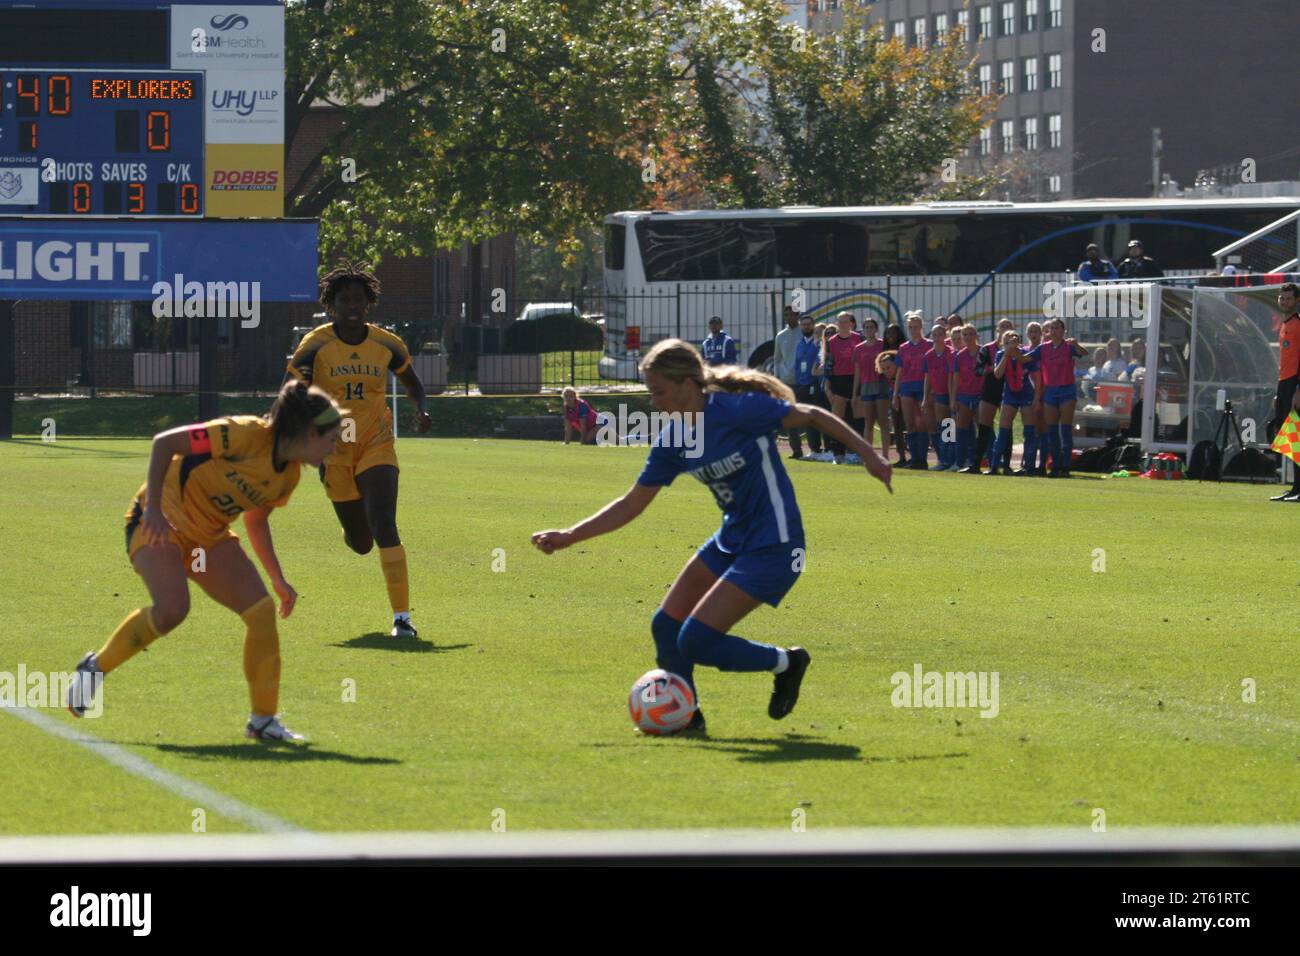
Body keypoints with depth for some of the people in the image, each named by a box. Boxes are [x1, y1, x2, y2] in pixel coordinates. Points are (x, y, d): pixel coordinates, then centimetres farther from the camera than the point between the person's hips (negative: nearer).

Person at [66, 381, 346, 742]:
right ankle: (96, 666, -6)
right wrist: (154, 509, -26)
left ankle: (263, 720, 3)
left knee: (262, 610, -6)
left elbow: (256, 521, 19)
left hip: (208, 536, 8)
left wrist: (278, 579, 15)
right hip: (161, 522, -8)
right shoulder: (245, 435, -24)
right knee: (171, 609, -30)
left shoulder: (289, 474, 2)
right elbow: (164, 443, -23)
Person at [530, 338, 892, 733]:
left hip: (773, 548, -8)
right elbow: (632, 504, 10)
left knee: (696, 641, -13)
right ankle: (685, 715, 19)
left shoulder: (737, 411, -21)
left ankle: (786, 662, 9)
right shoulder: (673, 440, 2)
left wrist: (869, 455, -15)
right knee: (666, 626, 4)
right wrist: (568, 537, 4)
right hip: (731, 540, 8)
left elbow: (813, 416, -12)